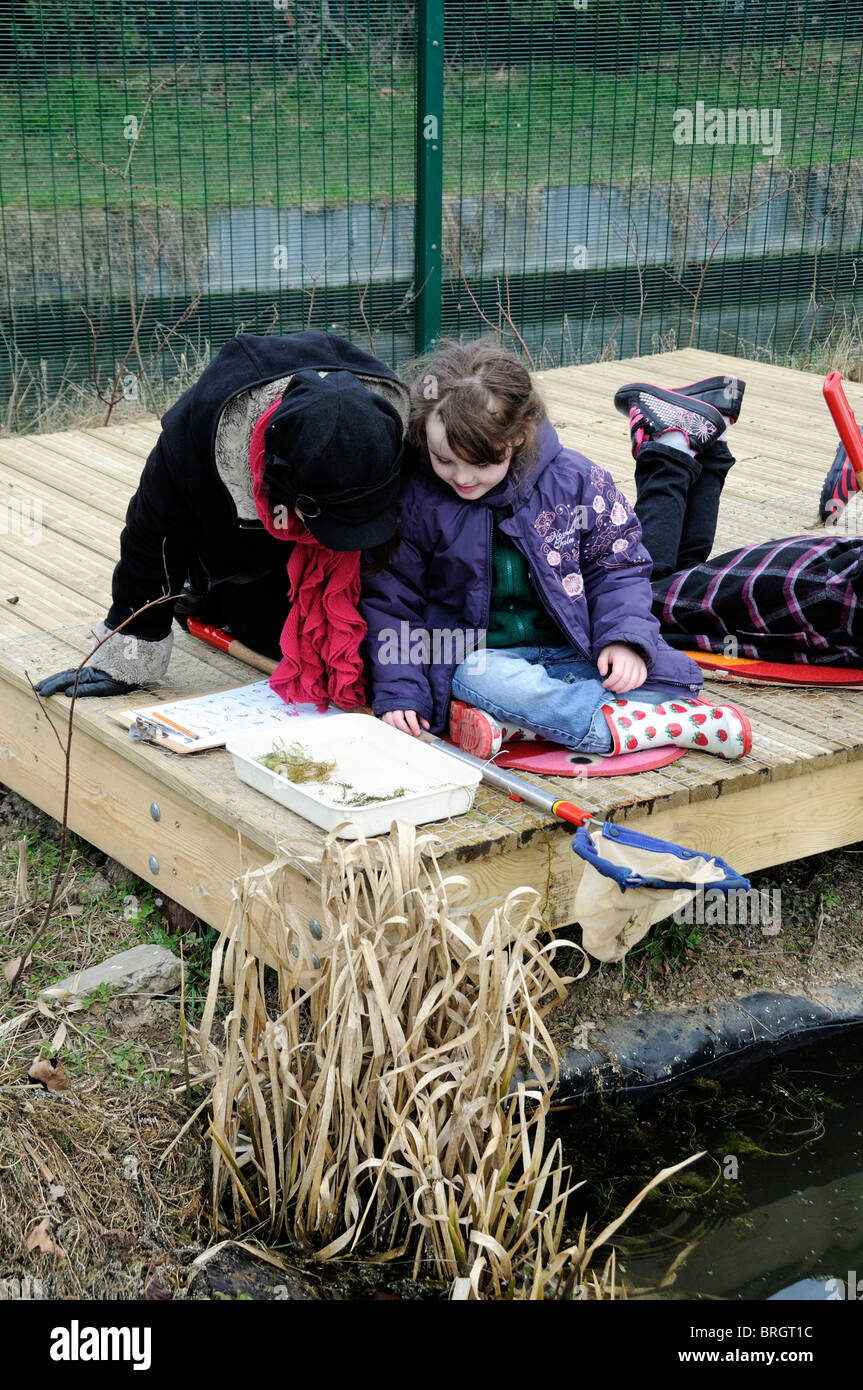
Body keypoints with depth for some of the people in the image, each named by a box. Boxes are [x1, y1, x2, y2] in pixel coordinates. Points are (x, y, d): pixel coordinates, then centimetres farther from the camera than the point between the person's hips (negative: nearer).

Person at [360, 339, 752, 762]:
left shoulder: (576, 481, -6)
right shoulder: (414, 496, -8)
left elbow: (618, 568, 5)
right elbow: (390, 597, -1)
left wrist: (624, 639, -13)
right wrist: (398, 693, -12)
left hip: (573, 654, 2)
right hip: (479, 658, -2)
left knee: (675, 678, -19)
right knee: (483, 679, -37)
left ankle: (509, 726, -29)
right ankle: (675, 724, -27)